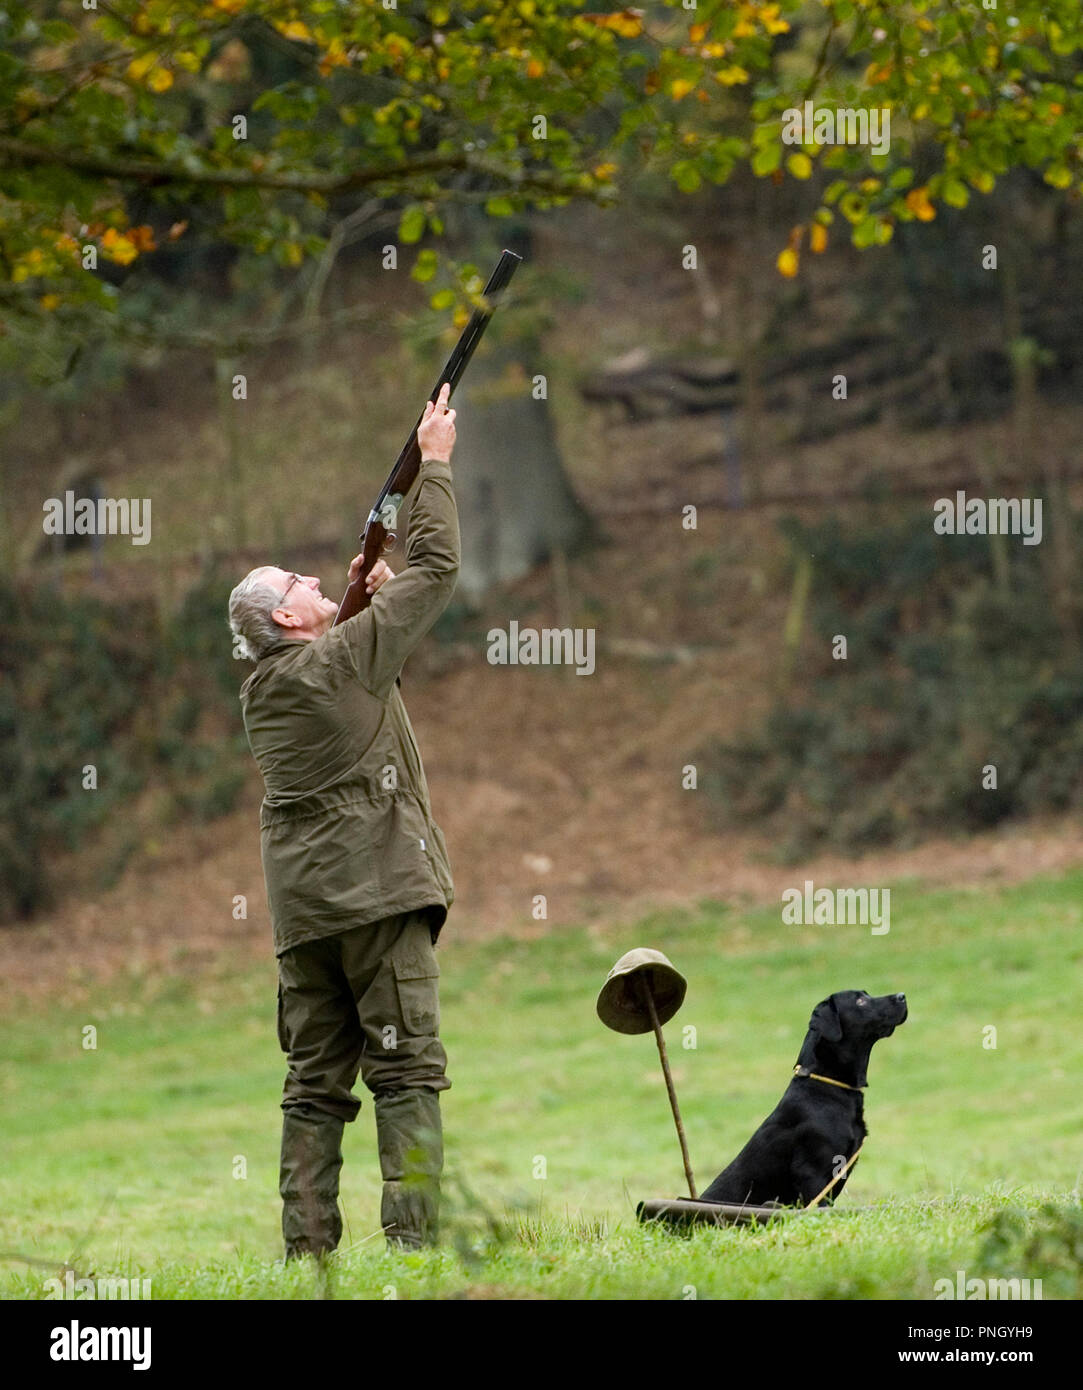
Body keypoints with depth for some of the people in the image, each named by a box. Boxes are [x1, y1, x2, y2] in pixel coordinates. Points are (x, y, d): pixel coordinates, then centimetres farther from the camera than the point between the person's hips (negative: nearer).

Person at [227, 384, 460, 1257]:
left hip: (302, 909, 7)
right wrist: (435, 463, 8)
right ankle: (412, 1236, -16)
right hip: (379, 891, -7)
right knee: (407, 1072, -7)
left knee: (315, 1082, 6)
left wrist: (364, 594, 24)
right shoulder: (346, 657, -6)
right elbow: (436, 567, -1)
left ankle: (307, 1247, 1)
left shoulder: (263, 691, 13)